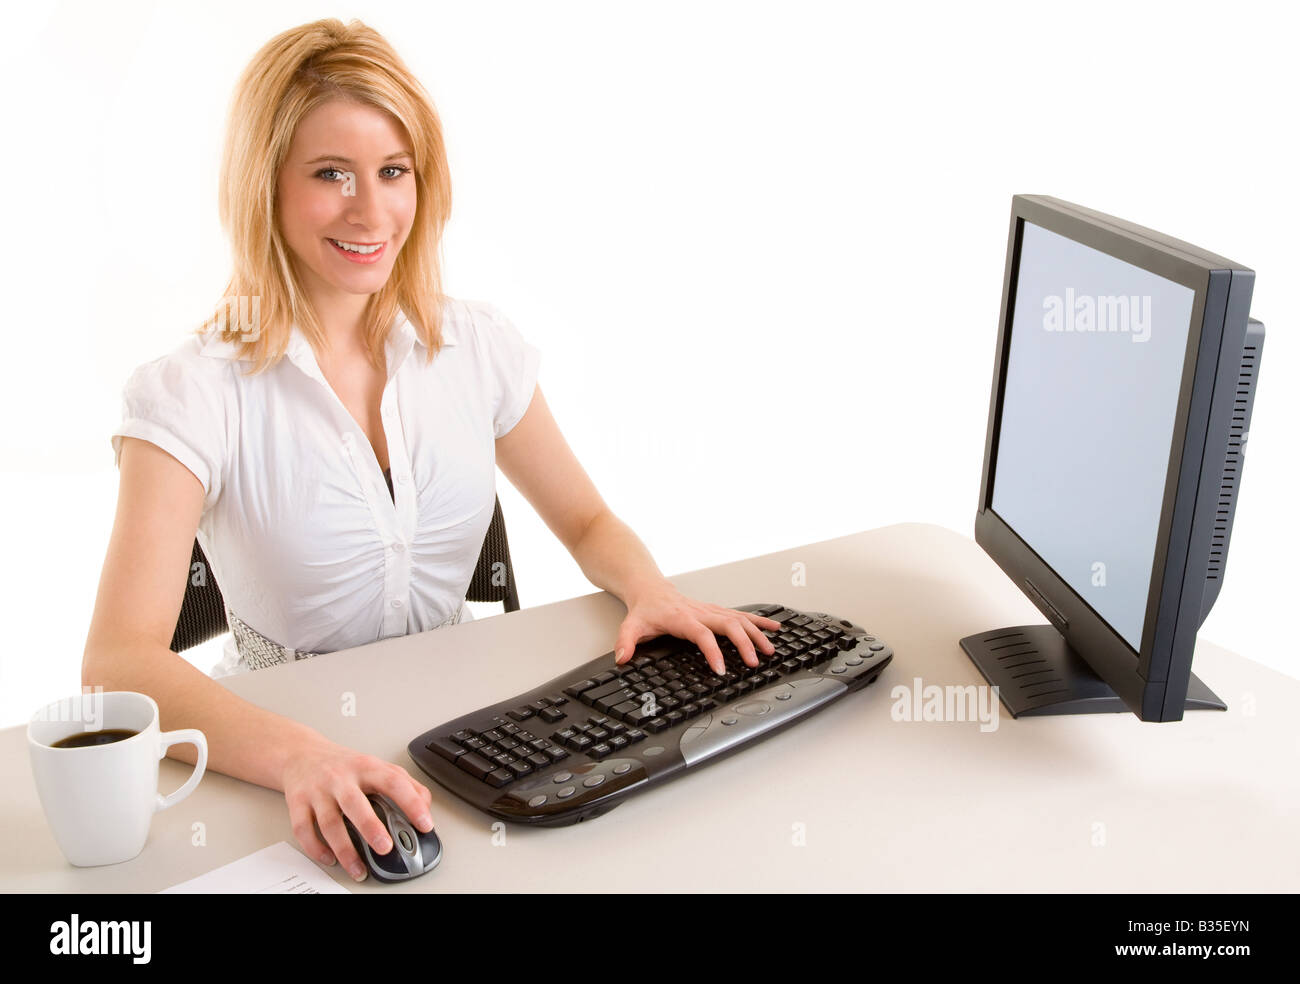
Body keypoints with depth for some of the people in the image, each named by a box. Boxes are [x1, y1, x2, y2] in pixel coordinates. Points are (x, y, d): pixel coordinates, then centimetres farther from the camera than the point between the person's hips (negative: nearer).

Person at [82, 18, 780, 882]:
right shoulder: (193, 395, -12)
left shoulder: (479, 347, 2)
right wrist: (298, 756, -39)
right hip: (283, 739, -3)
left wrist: (650, 590, -11)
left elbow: (587, 523, 11)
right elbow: (119, 665, -21)